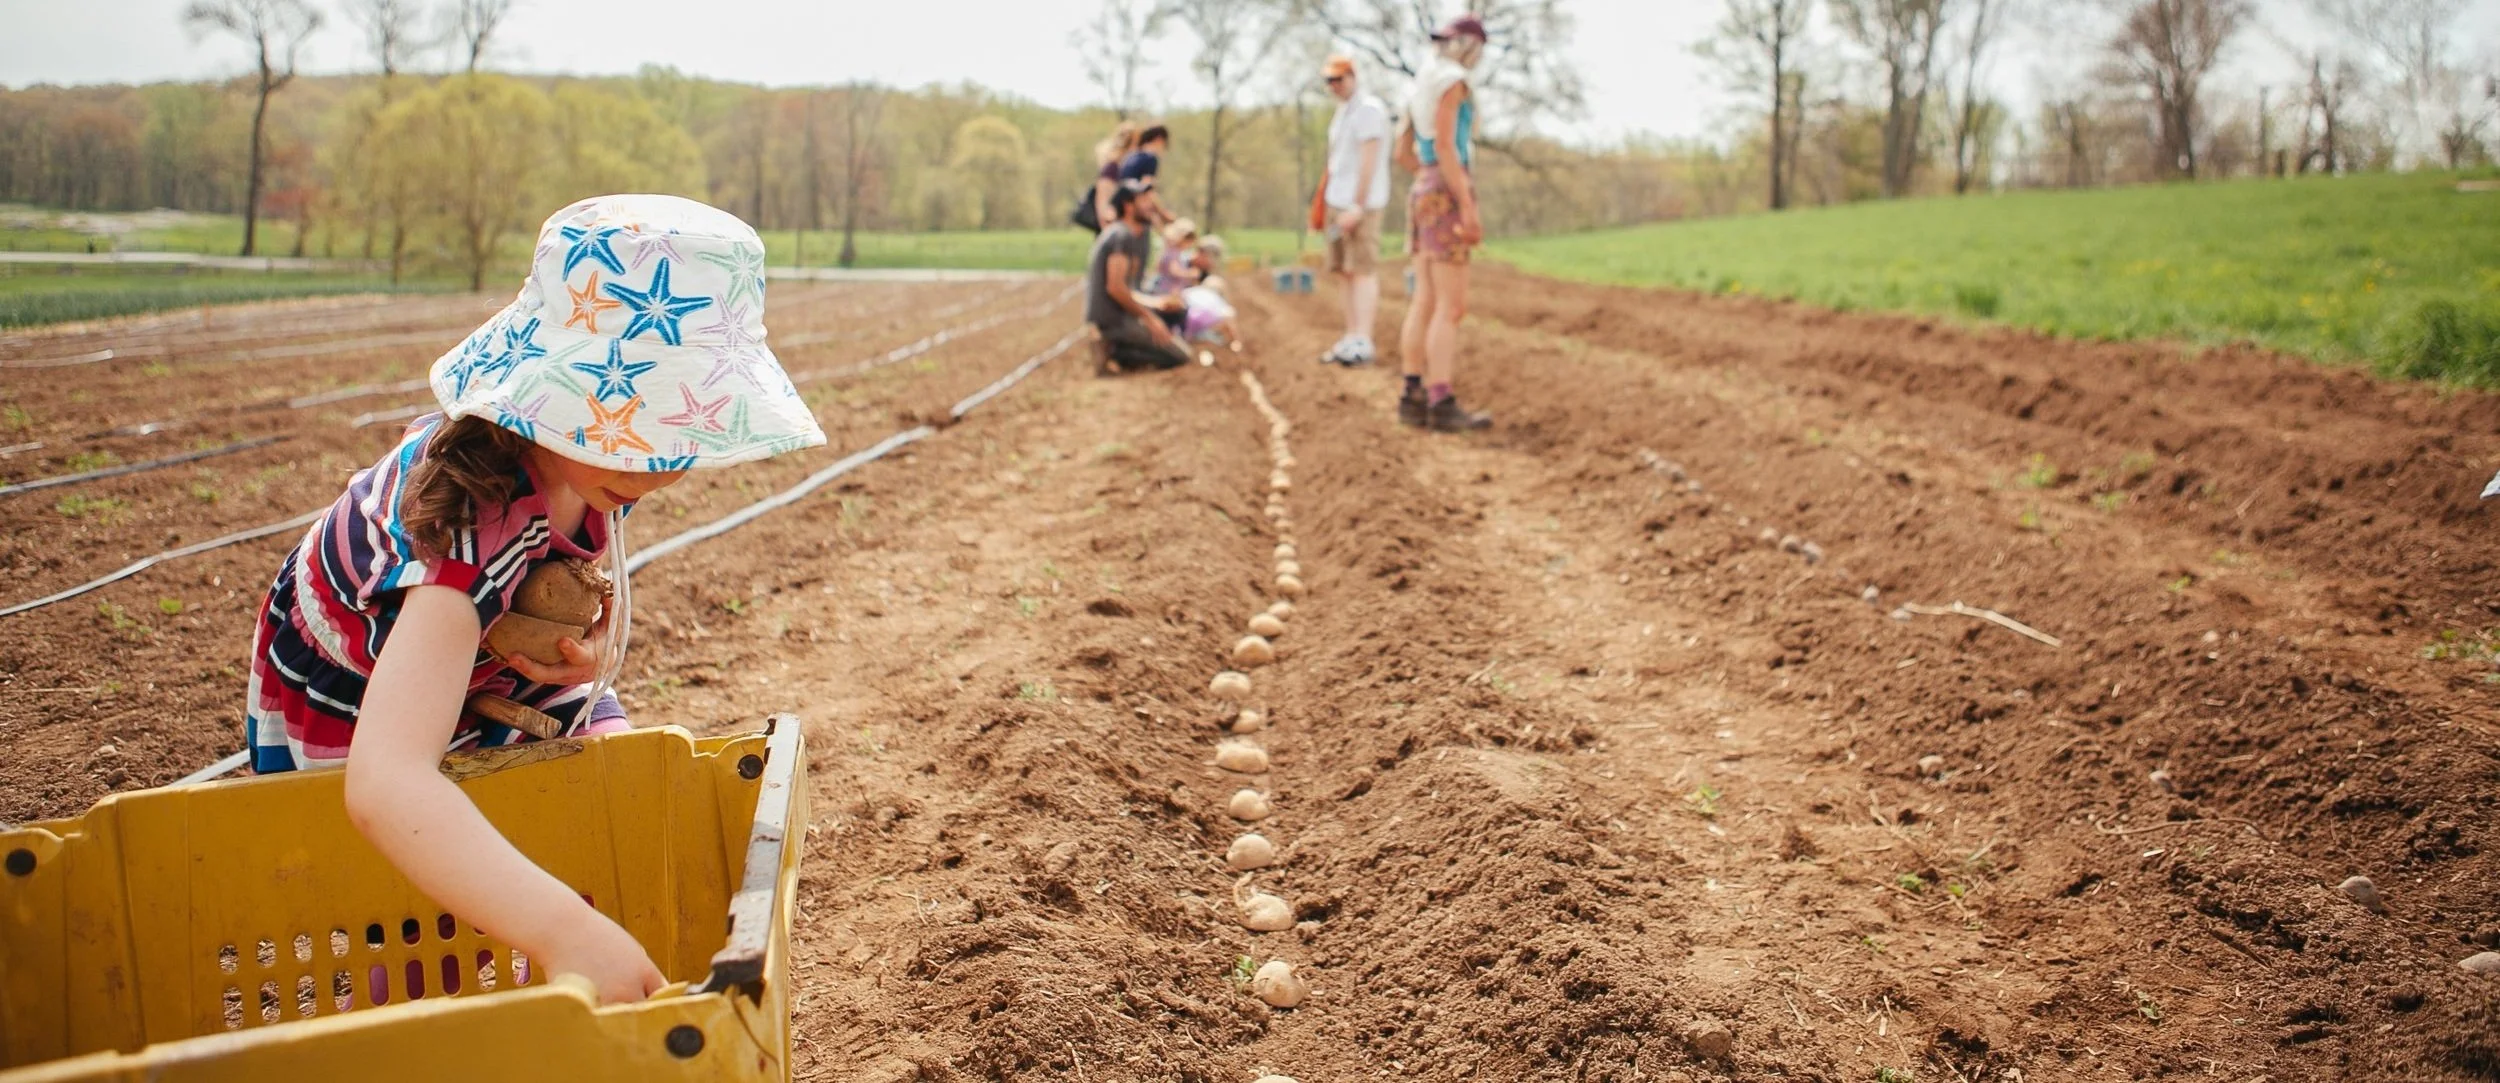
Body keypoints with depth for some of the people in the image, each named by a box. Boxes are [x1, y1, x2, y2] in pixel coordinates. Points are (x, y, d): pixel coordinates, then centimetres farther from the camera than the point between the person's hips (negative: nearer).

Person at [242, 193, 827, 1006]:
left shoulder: (587, 458, -22)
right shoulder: (476, 526, -44)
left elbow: (602, 587, -2)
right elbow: (384, 784, -56)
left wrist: (597, 653, -25)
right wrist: (563, 930, -66)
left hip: (502, 686, 6)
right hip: (354, 719, -6)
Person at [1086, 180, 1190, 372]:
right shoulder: (1122, 235, -13)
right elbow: (1115, 287, -22)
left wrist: (1157, 302, 15)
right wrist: (1149, 318, -16)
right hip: (1113, 319, -10)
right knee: (1181, 356, -11)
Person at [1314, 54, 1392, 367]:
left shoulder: (1369, 109, -10)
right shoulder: (1341, 111, 18)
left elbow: (1369, 162, -17)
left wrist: (1357, 206, -22)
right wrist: (1326, 206, 19)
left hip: (1361, 203, -9)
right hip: (1338, 202, 9)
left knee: (1363, 271, -14)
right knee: (1347, 273, 9)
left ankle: (1363, 343, -19)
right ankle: (1351, 340, 12)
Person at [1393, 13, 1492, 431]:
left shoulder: (1419, 88, 18)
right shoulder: (1450, 80, -11)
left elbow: (1402, 153, 21)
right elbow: (1444, 146, -19)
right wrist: (1467, 204, -20)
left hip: (1423, 195, 10)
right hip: (1445, 199, -10)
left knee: (1425, 303, 9)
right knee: (1451, 308, -10)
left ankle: (1414, 397, 9)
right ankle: (1443, 405, -13)